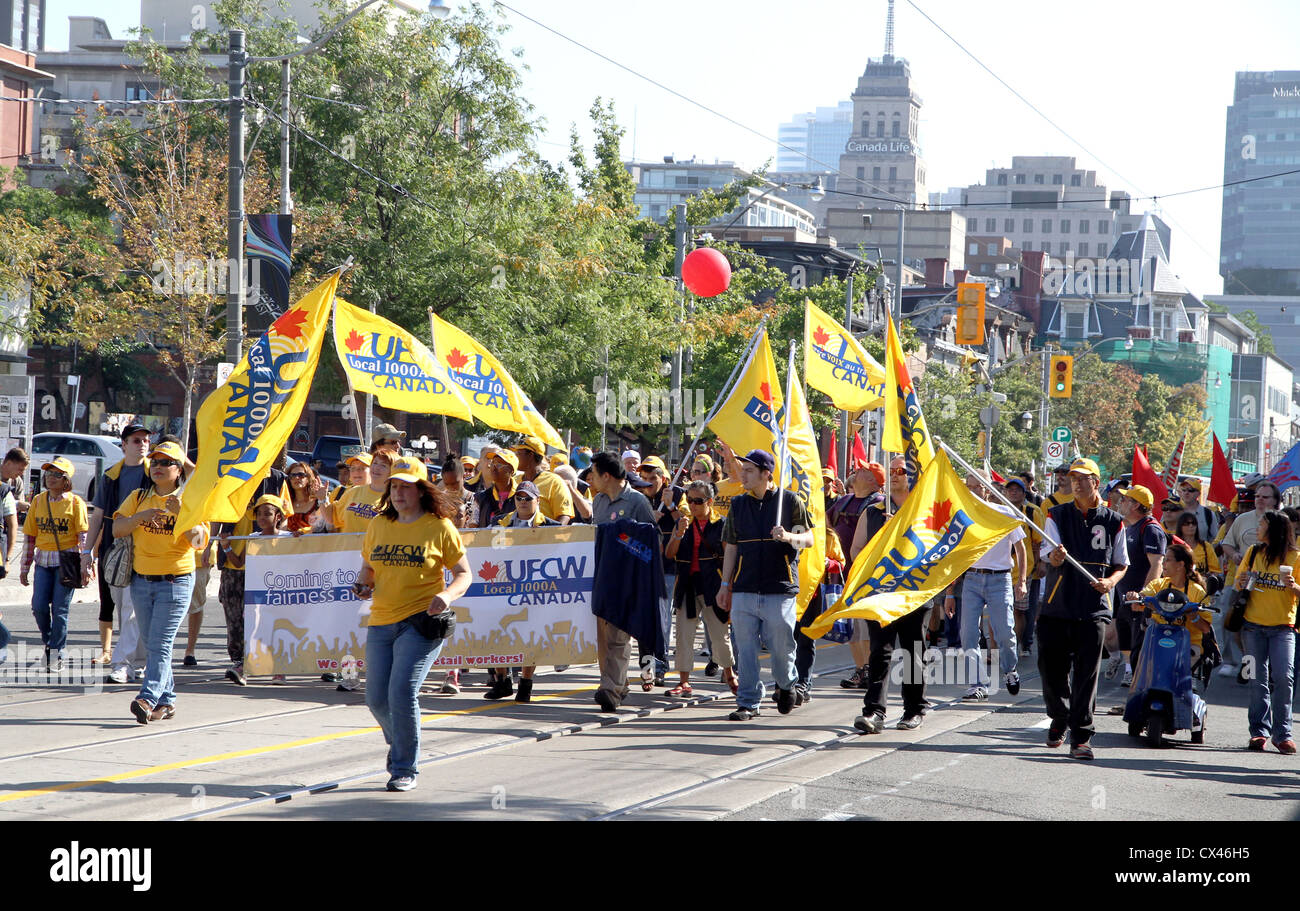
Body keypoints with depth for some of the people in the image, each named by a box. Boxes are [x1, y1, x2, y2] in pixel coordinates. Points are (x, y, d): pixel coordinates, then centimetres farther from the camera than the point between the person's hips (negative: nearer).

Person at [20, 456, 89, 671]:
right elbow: (30, 536, 13)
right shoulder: (38, 501, 9)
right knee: (39, 606, -4)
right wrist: (25, 568, 14)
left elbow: (84, 536, -6)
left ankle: (56, 652, 7)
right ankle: (49, 643, 19)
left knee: (60, 609, -4)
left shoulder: (75, 502, -3)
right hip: (43, 560, 4)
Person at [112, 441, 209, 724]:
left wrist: (182, 514, -25)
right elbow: (117, 529, 0)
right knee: (152, 645, 8)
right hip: (141, 580, 5)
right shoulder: (138, 498, 10)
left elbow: (198, 541, -11)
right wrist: (141, 516, -16)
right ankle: (167, 699, 17)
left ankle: (148, 699, -23)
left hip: (176, 581, -5)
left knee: (161, 644, -14)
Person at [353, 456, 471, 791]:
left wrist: (447, 595, -19)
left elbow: (464, 574, 1)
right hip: (381, 623, 5)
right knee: (377, 699, 5)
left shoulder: (439, 527, -3)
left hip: (420, 622, -5)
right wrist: (363, 584, -1)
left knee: (402, 691, -18)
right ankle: (400, 745, 36)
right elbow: (367, 567, 22)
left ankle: (405, 768, -3)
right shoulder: (378, 525, 10)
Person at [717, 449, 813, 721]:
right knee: (746, 648, 0)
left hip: (780, 588, -3)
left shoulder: (789, 501, 2)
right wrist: (725, 584, 13)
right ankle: (748, 702, 6)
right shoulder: (738, 505, 13)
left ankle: (785, 685, 28)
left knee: (781, 645, 0)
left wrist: (788, 537, -16)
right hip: (745, 589, 3)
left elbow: (809, 540, 5)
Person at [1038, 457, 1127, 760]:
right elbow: (1049, 554, -7)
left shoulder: (1113, 522, 7)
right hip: (1057, 606, 1)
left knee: (1087, 674, -6)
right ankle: (1059, 718, 30)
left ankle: (1081, 737, -2)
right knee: (1052, 668, 4)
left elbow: (1121, 564, 14)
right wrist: (1055, 556, -31)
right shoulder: (1057, 515, 6)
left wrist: (1109, 581, -8)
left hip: (1093, 609, -1)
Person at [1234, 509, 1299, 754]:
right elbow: (1237, 584, 15)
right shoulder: (1253, 553, 9)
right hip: (1253, 626, 3)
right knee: (1258, 680, 4)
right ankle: (1259, 731, 9)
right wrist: (1241, 583, -7)